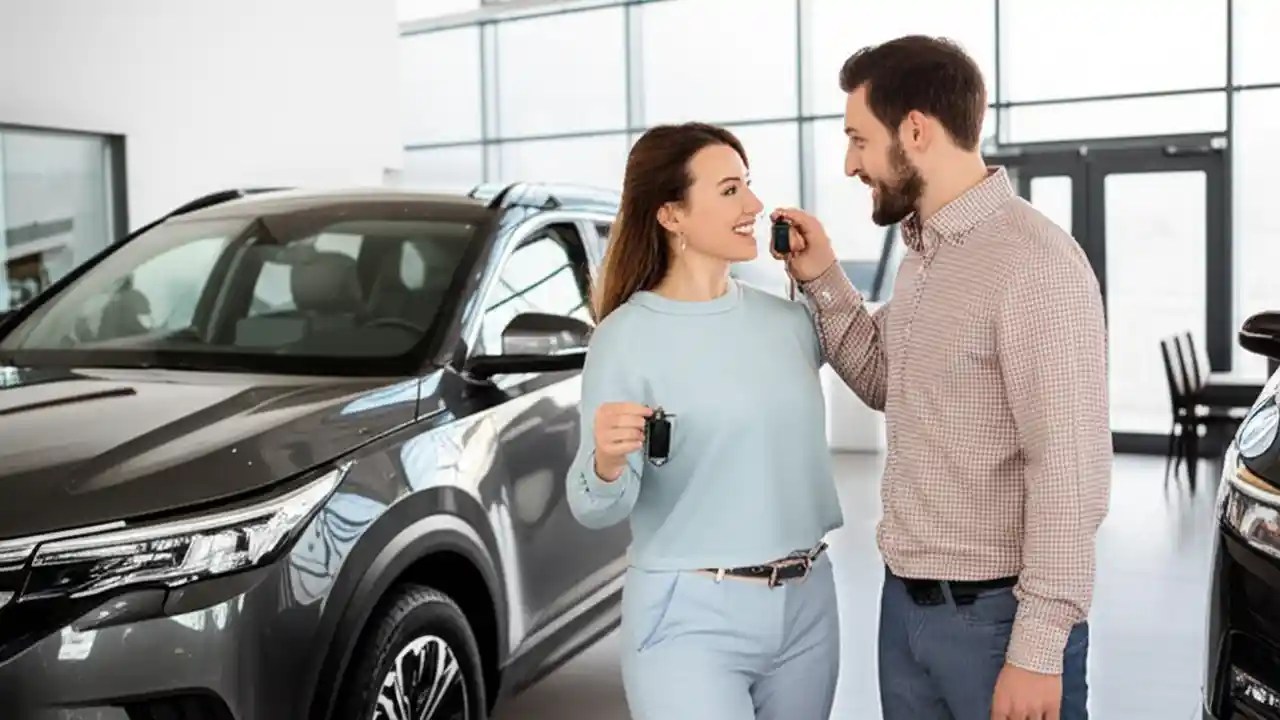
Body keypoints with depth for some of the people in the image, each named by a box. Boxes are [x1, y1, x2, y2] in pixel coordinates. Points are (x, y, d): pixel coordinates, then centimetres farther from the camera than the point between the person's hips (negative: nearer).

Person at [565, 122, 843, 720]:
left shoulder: (788, 319, 3)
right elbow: (596, 511, -11)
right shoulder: (627, 336, -11)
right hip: (690, 619, -5)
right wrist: (607, 463, -32)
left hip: (807, 605, 5)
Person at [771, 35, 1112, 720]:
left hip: (994, 614, -8)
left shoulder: (1033, 262, -19)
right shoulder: (922, 252, 8)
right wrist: (822, 280, 7)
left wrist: (1039, 649, -20)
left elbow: (1070, 471, -20)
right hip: (905, 602, 8)